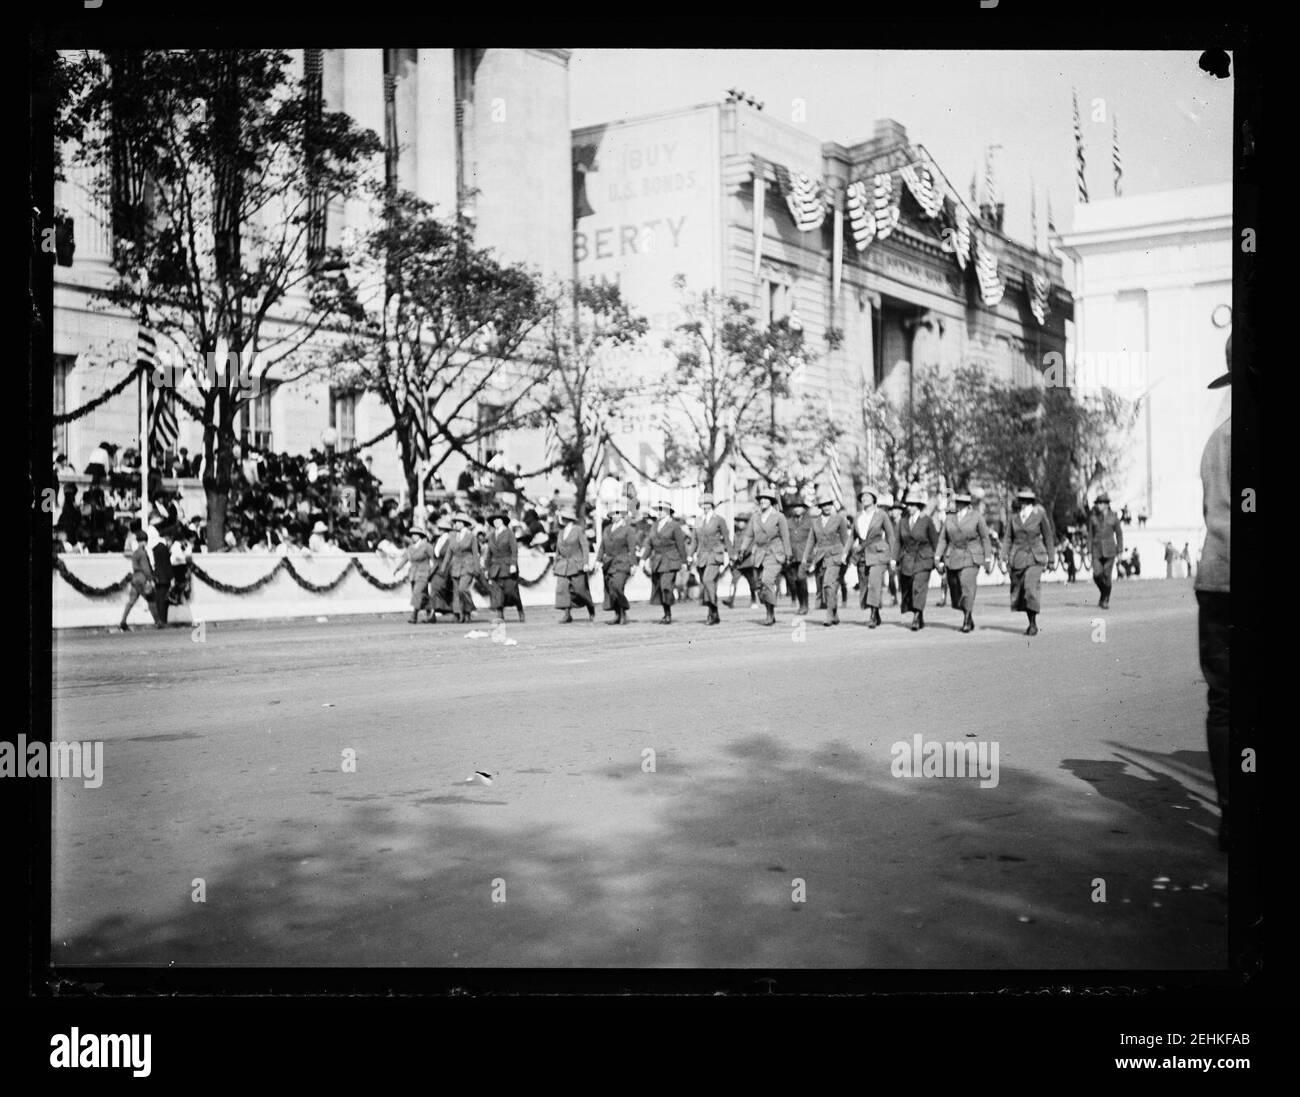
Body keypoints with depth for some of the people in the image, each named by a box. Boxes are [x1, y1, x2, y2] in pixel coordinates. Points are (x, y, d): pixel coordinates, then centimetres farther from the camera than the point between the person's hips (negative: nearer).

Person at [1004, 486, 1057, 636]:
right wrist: (1008, 560, 5)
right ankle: (1031, 624, 23)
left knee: (1030, 588, -20)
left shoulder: (1040, 515, -4)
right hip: (1018, 558, 4)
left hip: (1035, 558, -4)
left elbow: (1049, 538, 3)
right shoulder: (1014, 516, 5)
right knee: (1018, 593, 5)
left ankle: (1034, 624, -7)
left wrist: (1051, 560, 4)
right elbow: (1009, 538, 10)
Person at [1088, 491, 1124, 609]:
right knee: (1097, 575, -9)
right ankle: (1104, 593, 19)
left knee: (1107, 575, -5)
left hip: (1110, 549, -1)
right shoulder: (1093, 517, 4)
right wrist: (1089, 549, 3)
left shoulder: (1113, 516, 1)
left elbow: (1119, 533, 5)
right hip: (1097, 549, 1)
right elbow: (1090, 533, 7)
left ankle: (1105, 600, 7)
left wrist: (1120, 549, 1)